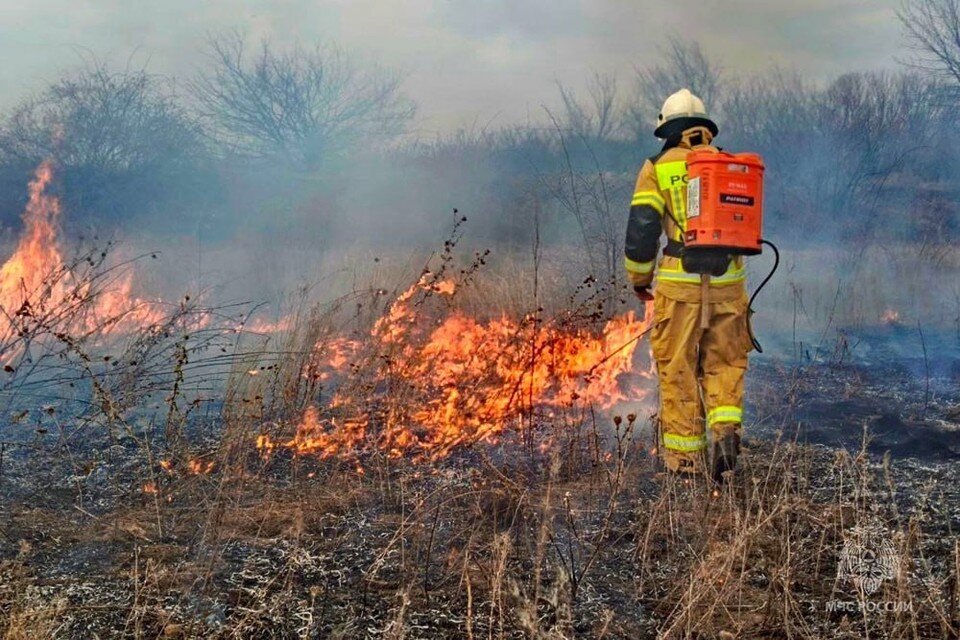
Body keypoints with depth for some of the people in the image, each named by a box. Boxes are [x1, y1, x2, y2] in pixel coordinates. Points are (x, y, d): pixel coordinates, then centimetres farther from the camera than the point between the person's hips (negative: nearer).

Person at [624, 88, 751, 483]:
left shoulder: (657, 168, 3)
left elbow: (641, 228, -3)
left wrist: (639, 278, 10)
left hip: (679, 281, -2)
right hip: (728, 280, 2)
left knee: (678, 367, 8)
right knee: (725, 361, 16)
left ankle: (685, 457, 14)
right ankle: (725, 428, -6)